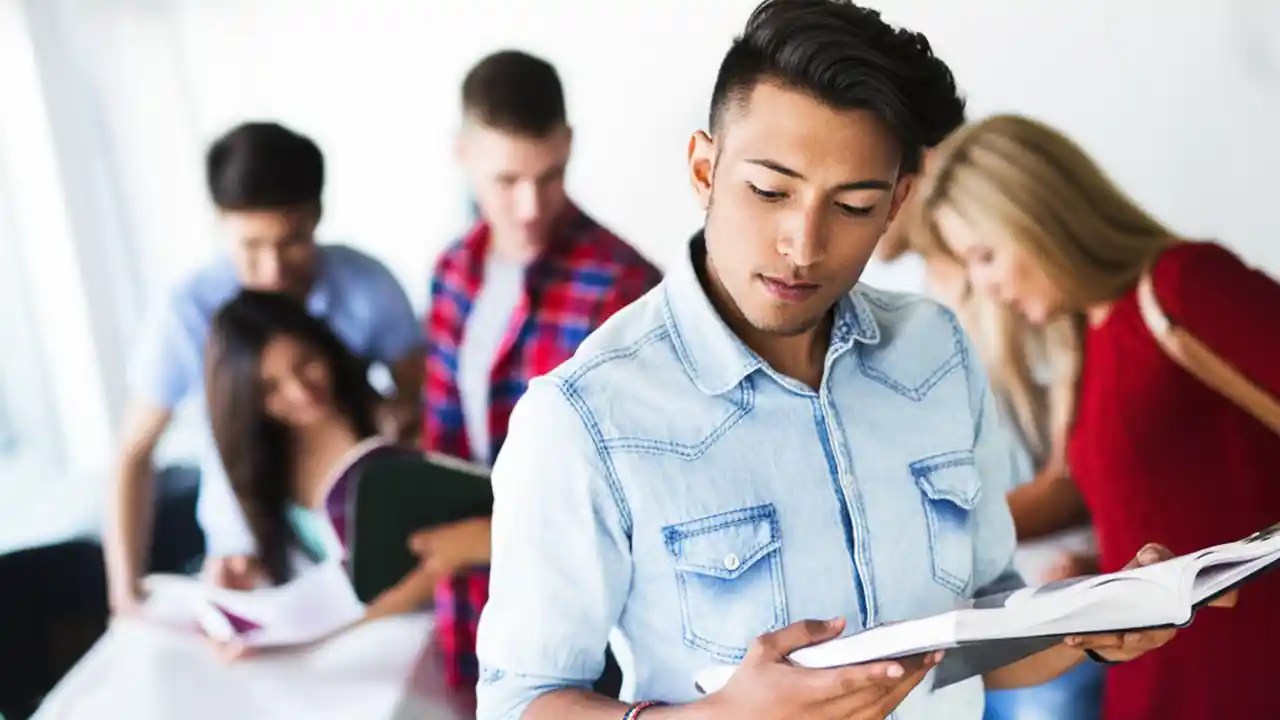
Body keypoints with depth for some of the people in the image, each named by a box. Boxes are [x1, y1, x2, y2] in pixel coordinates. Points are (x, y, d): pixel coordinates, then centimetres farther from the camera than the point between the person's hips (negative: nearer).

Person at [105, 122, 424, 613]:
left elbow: (421, 401, -2)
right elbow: (135, 455, -8)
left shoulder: (367, 286, -18)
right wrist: (125, 596, -11)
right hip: (246, 555, -1)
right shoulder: (190, 313, -20)